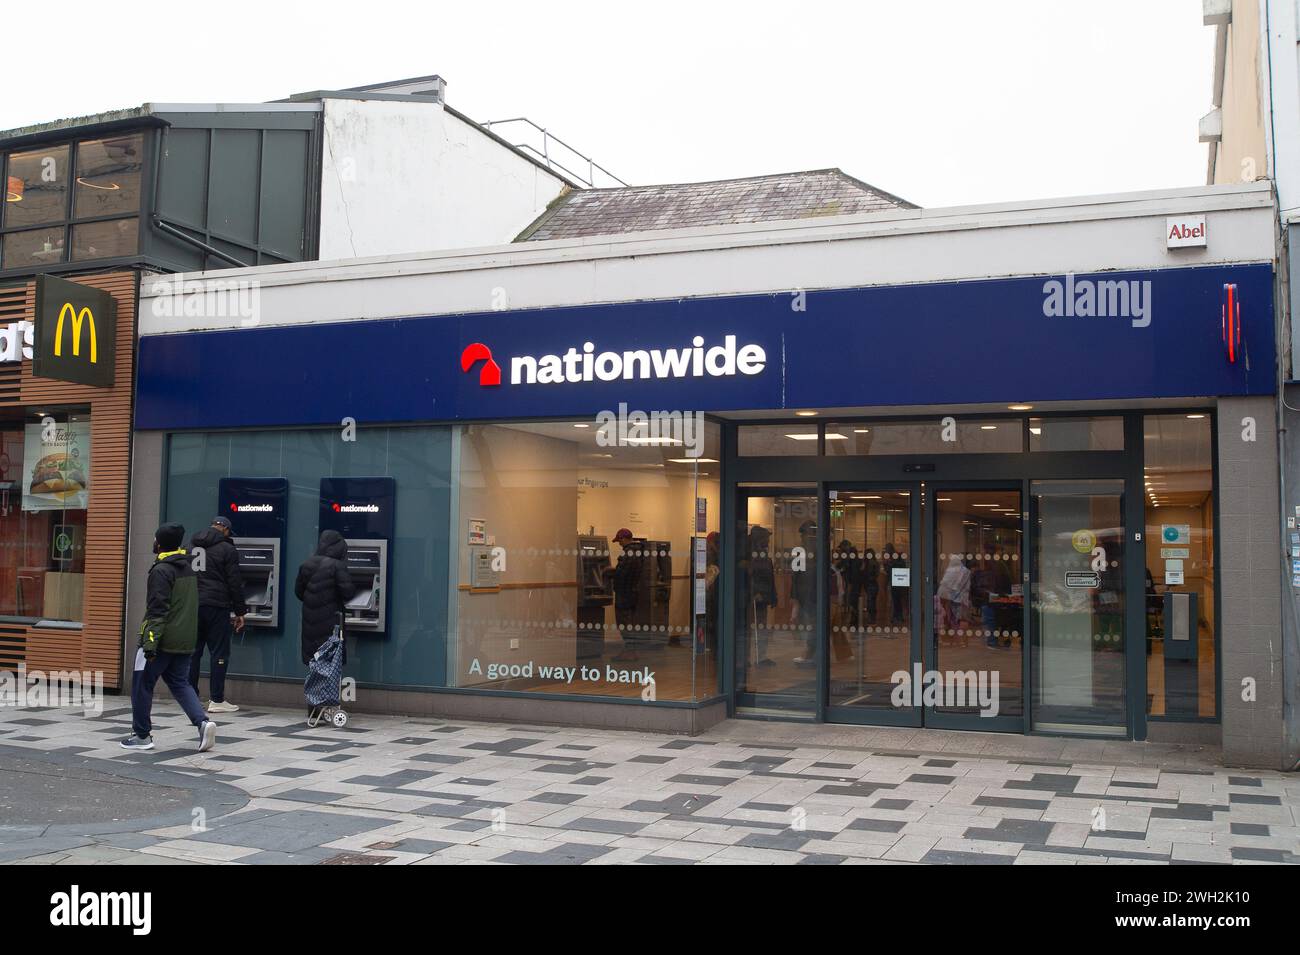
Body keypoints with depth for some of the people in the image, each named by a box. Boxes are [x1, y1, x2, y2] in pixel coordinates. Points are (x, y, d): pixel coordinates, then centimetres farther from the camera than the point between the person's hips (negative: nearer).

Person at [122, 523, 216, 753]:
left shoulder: (161, 571, -14)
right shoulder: (188, 569, 14)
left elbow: (157, 611, -20)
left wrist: (149, 643, -22)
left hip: (162, 640, -8)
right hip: (185, 641, 8)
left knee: (142, 684, 8)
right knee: (180, 683, 12)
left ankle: (142, 735, 14)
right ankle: (203, 722, -8)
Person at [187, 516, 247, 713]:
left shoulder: (191, 546, 14)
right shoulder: (227, 550, -4)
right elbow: (235, 584, -7)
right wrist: (240, 612, -1)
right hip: (216, 607, -6)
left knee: (192, 651, 9)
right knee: (219, 653, -1)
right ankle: (216, 700, -1)